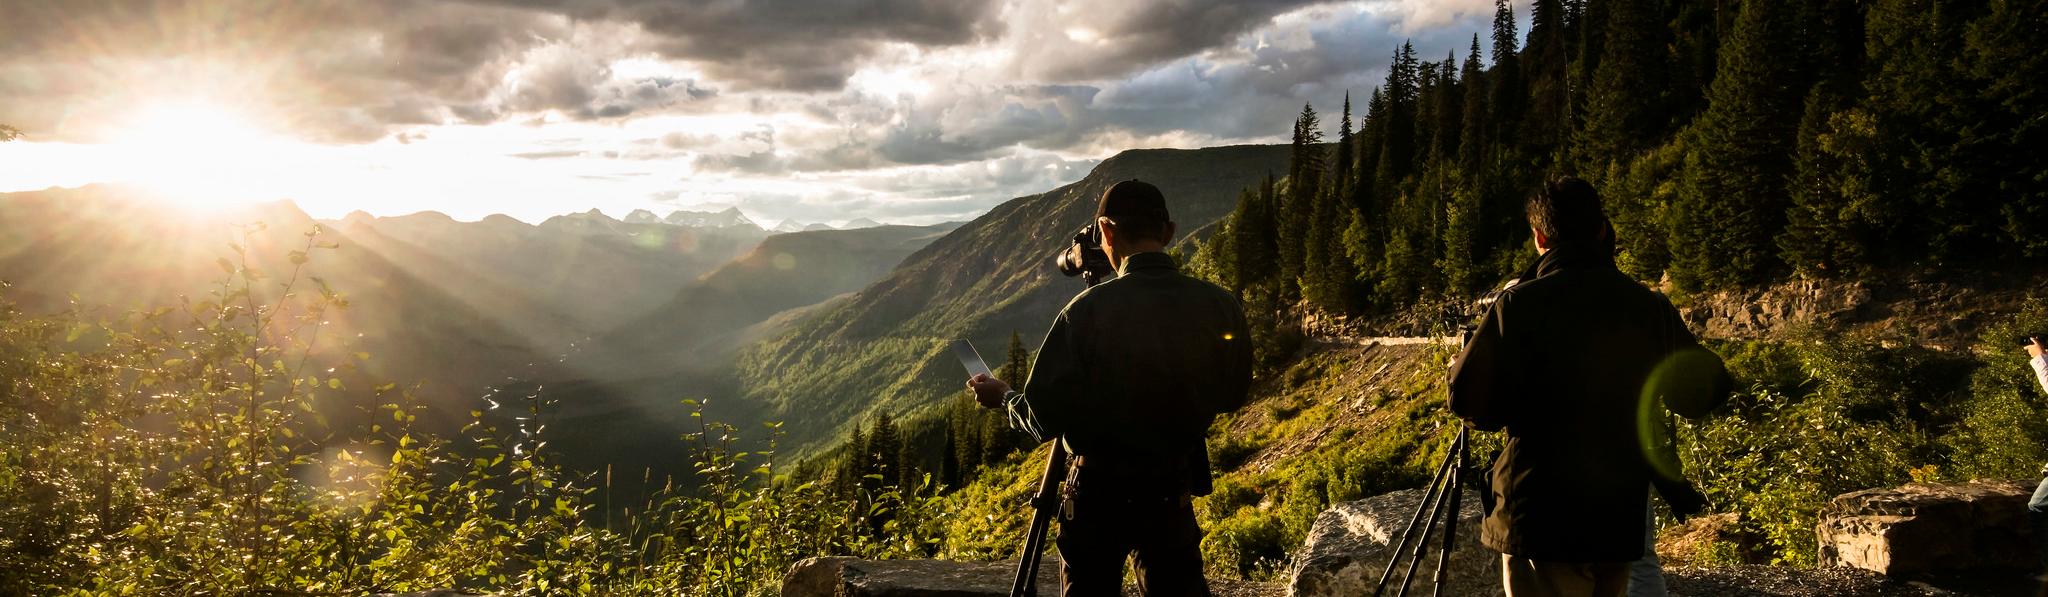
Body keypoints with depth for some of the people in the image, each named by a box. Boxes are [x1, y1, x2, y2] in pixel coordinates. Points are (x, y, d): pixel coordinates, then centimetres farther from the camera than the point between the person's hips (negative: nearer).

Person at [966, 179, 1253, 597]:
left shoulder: (1089, 309, -20)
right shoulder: (1222, 307, -10)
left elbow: (1044, 418, -16)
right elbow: (1233, 395, 6)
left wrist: (1003, 397, 4)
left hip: (1096, 491, -2)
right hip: (1173, 492, 3)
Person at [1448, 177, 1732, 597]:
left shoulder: (1520, 303, -12)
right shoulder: (1650, 307, 3)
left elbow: (1467, 400, -13)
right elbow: (1707, 393, 14)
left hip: (1541, 520, -5)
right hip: (1620, 520, 5)